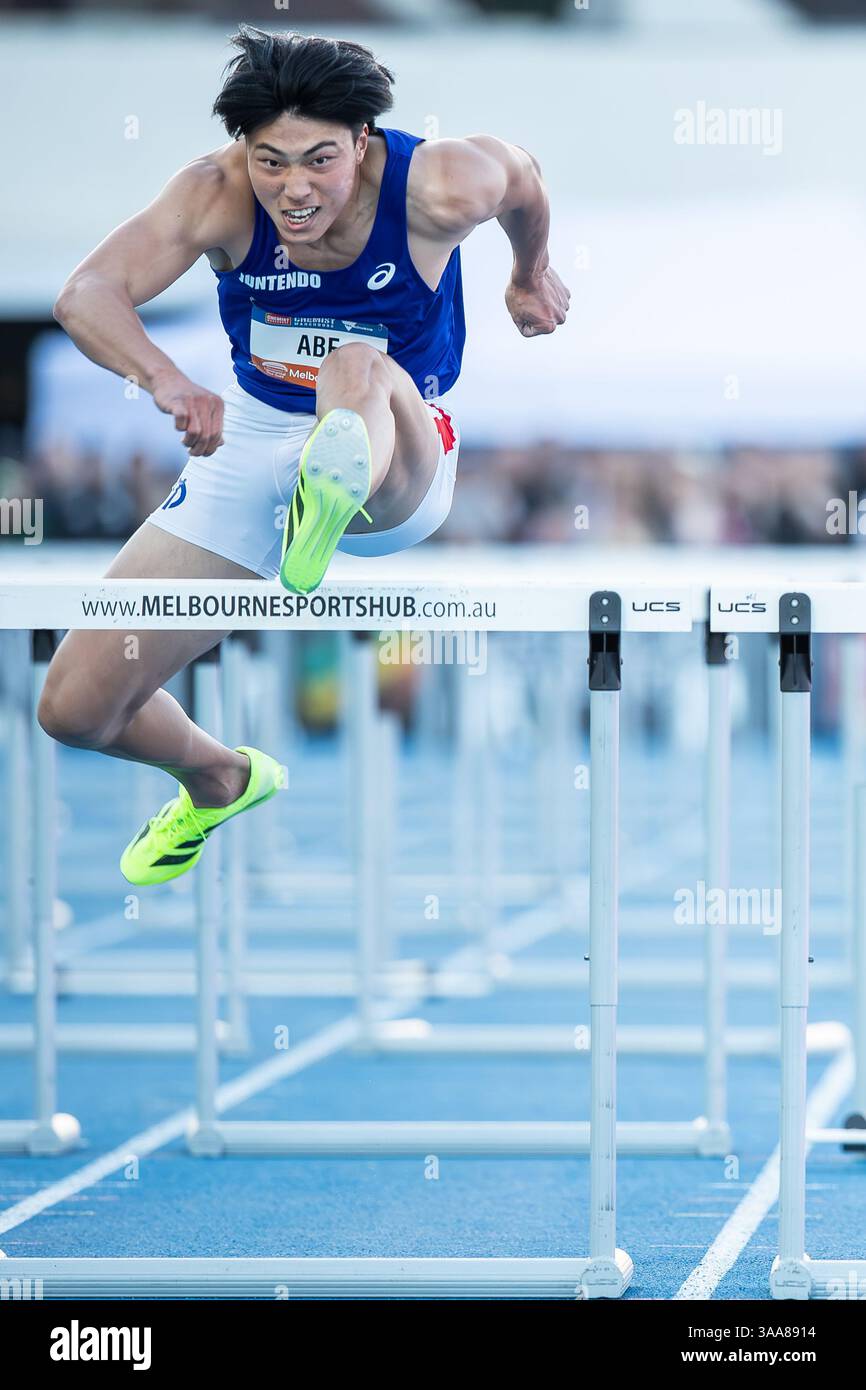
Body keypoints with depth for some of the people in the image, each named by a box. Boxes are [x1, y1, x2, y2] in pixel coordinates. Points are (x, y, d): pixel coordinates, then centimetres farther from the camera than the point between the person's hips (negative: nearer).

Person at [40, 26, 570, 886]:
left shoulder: (437, 188, -21)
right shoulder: (218, 194, -20)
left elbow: (521, 177, 4)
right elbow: (87, 296, -34)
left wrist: (529, 275, 24)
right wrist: (165, 381, -53)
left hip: (399, 460, -3)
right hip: (254, 443, 3)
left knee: (359, 370, -41)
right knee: (76, 708, 0)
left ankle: (335, 495, -79)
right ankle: (217, 781, 35)